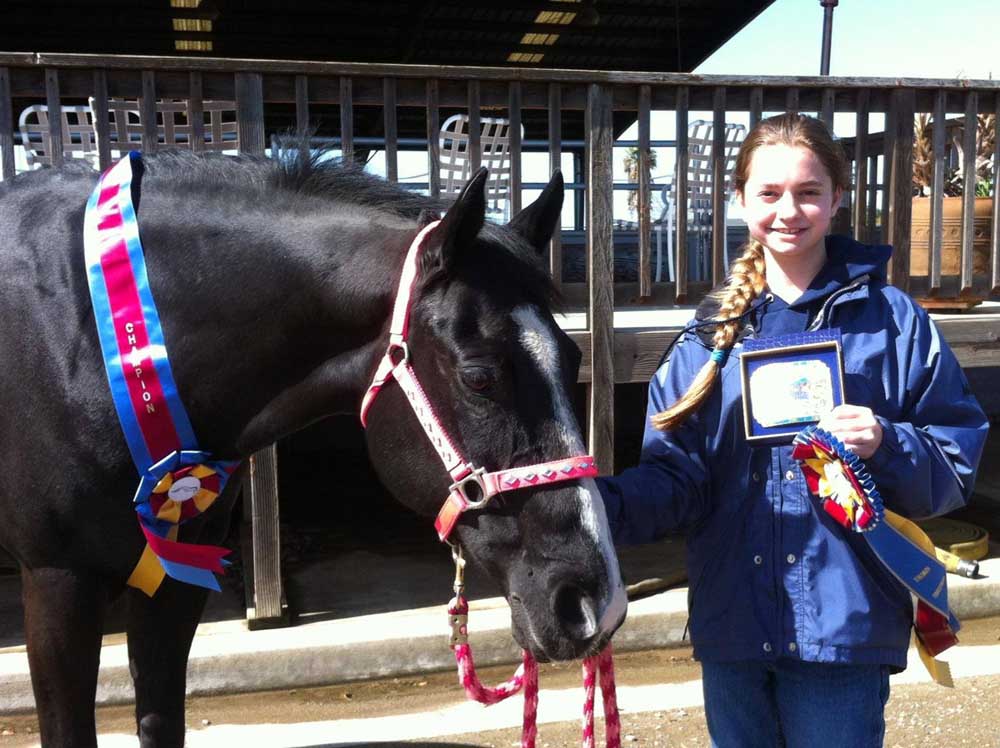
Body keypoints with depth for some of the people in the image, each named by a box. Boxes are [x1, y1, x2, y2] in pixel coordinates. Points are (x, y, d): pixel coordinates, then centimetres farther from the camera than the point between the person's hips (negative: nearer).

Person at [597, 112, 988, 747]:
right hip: (731, 620, 3)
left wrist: (889, 447, -21)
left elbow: (956, 470, -1)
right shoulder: (715, 327, 4)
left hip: (843, 621, -3)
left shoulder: (892, 320, -3)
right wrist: (607, 505, -19)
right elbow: (681, 475, -1)